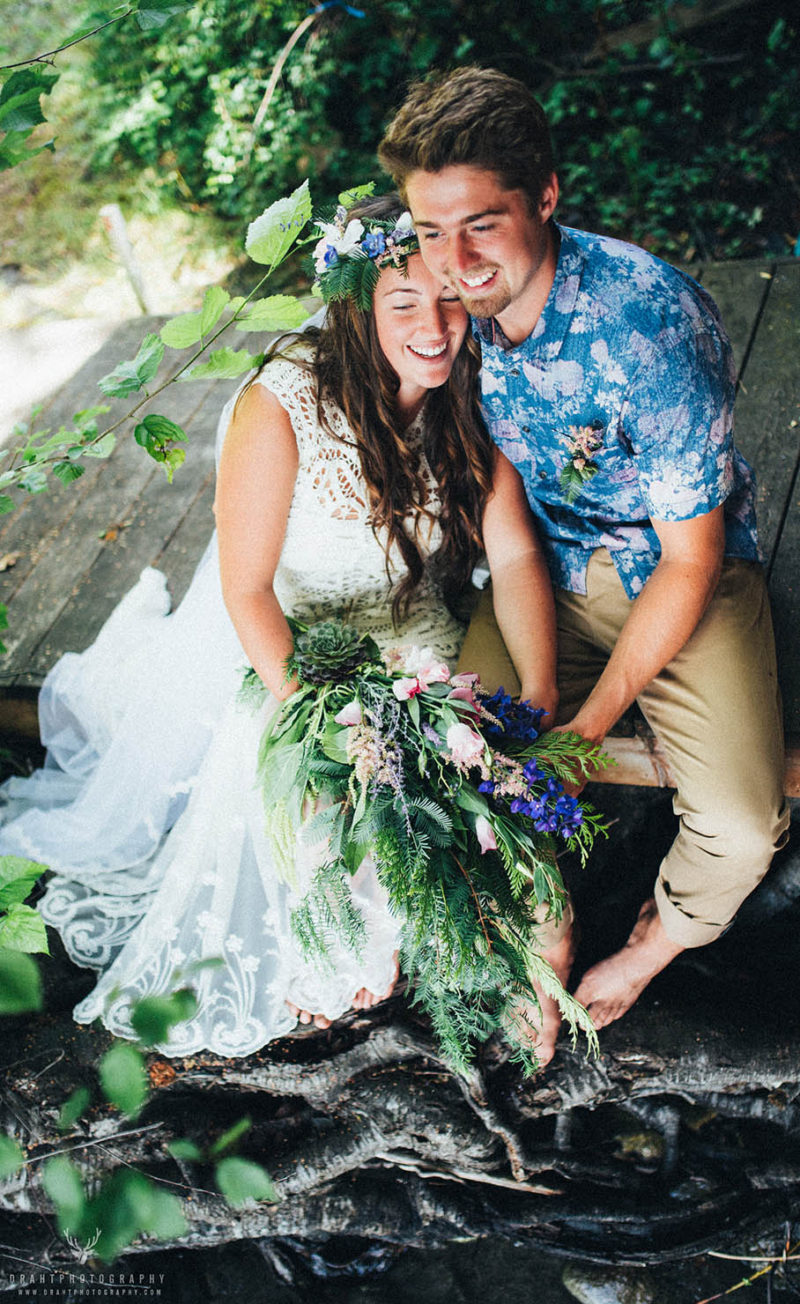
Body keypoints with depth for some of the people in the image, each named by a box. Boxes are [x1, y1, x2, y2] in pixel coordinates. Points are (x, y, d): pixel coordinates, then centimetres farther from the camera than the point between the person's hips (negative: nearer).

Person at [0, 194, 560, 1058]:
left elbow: (515, 555, -15)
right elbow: (246, 587, -23)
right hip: (277, 634, -3)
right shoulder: (282, 404, -26)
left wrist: (540, 703, -27)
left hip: (406, 629, 3)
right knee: (294, 780, -15)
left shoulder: (470, 399, -11)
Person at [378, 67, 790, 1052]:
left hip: (680, 569, -4)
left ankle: (657, 939, 17)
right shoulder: (452, 303, -13)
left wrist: (589, 724, -21)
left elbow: (690, 561, -21)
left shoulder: (651, 324, -29)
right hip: (543, 562, 4)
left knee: (743, 824, -19)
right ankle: (549, 929, 17)